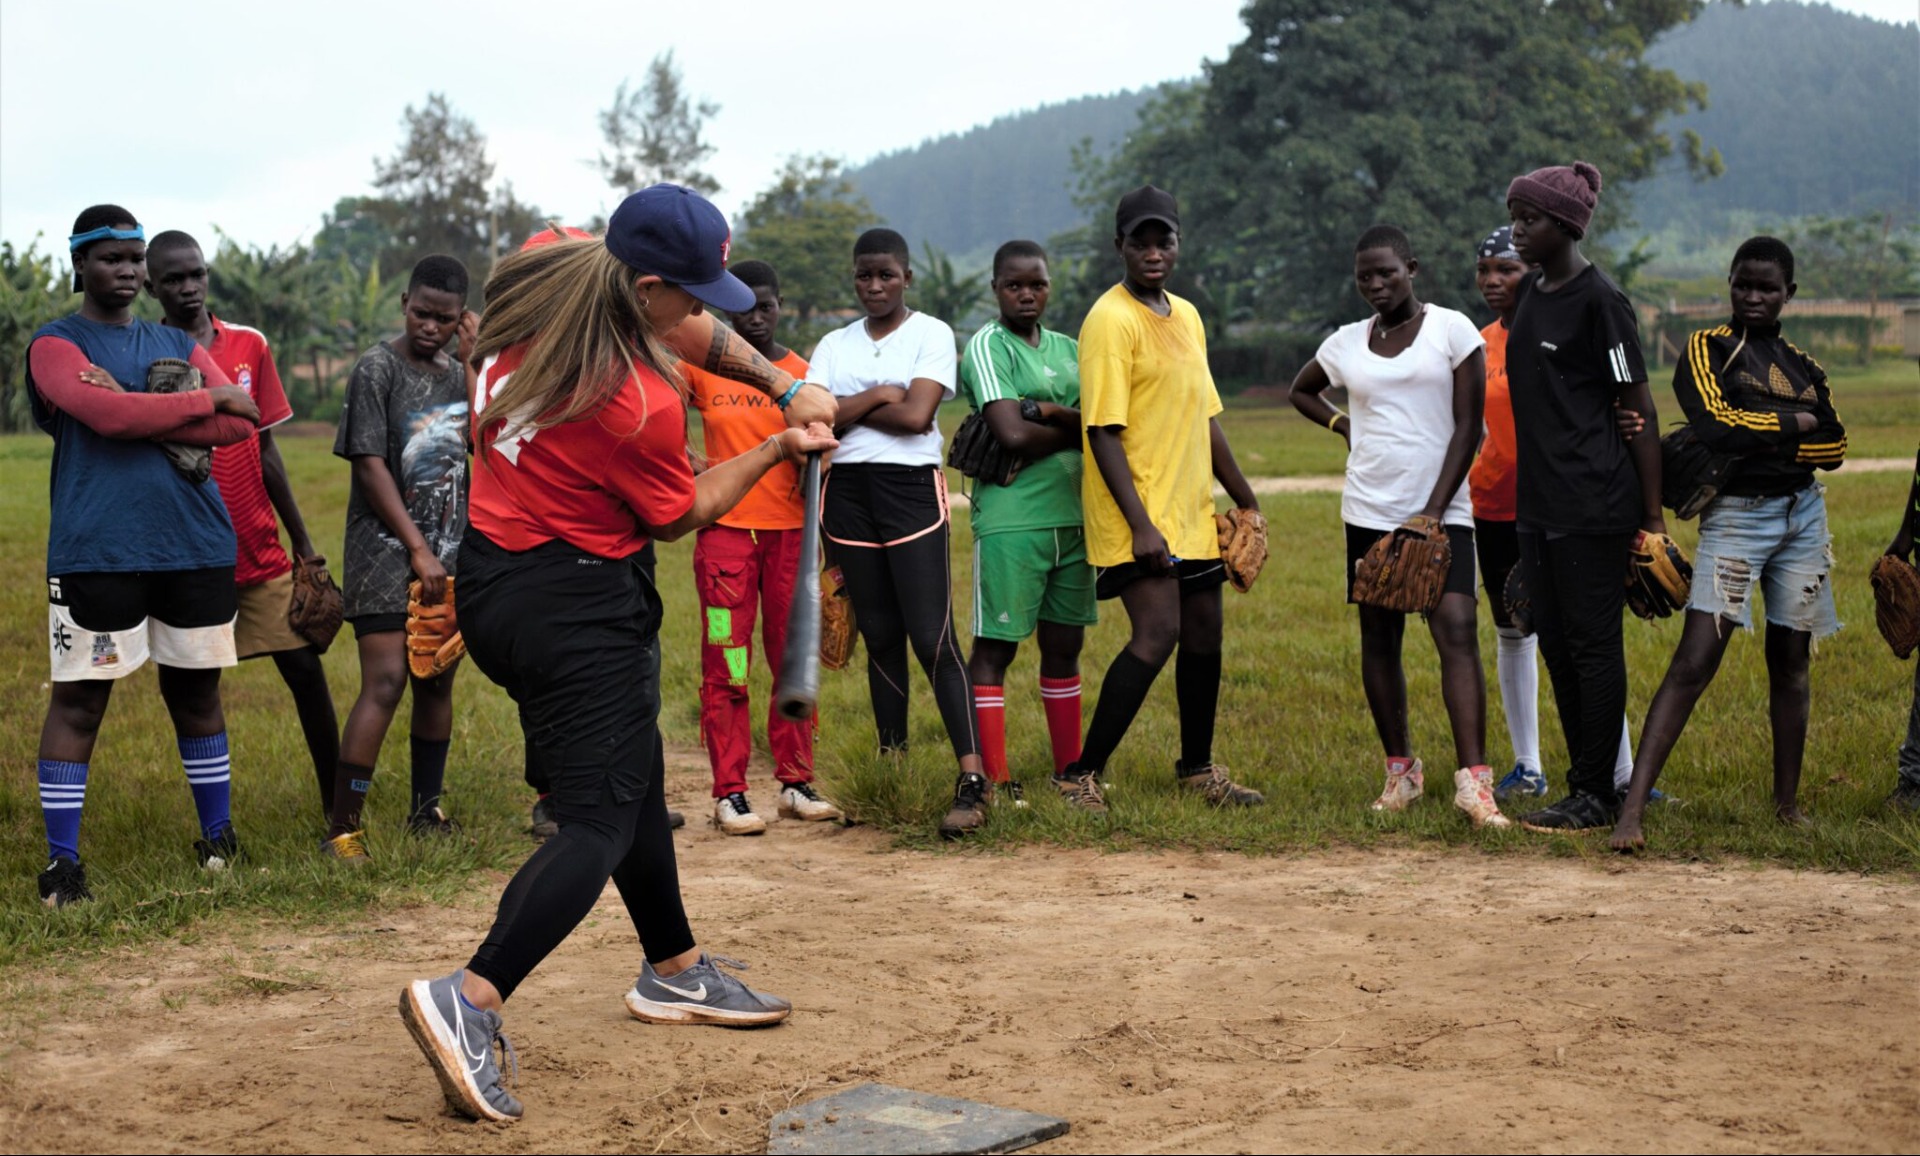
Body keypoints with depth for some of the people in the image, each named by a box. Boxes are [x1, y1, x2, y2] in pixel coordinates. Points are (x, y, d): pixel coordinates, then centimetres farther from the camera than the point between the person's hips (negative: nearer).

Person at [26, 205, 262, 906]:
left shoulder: (176, 345, 17)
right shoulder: (56, 343, 3)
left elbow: (241, 422, 1)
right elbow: (107, 414, -16)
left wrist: (139, 414, -10)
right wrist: (208, 400, -6)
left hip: (197, 547, 5)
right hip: (96, 553, -4)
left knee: (196, 692, 12)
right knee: (80, 699, -2)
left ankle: (218, 837, 24)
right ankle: (61, 863, 2)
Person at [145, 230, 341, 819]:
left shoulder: (250, 346, 6)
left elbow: (266, 450, 11)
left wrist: (302, 542, 11)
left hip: (261, 553, 3)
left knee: (306, 671, 0)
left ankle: (335, 804, 8)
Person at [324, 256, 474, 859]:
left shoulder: (460, 376, 12)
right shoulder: (377, 369, -6)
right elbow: (370, 466, -11)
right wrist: (418, 549, -14)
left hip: (448, 558, 6)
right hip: (386, 553, -6)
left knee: (437, 681, 9)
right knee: (385, 682, -14)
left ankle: (426, 811, 21)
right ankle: (342, 829, -11)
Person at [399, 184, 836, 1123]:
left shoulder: (537, 275, -4)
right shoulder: (641, 405, -26)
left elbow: (701, 333, 12)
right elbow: (678, 516, -5)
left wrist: (785, 386, 6)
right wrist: (779, 448, 4)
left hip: (492, 580, 10)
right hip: (578, 606, -10)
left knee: (634, 774, 22)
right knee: (603, 821, -6)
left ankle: (675, 971, 36)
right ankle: (469, 1000, -21)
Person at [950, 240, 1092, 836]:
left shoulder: (1069, 350, 15)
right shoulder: (986, 347, -5)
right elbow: (1013, 435, -17)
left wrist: (1053, 414, -15)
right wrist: (1078, 427, -3)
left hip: (1074, 516, 7)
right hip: (1012, 520, -7)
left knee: (1064, 646, 12)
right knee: (995, 647, -8)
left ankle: (1070, 772, 21)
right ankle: (981, 783, -7)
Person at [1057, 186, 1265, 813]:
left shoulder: (1186, 316, 14)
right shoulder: (1111, 319, -12)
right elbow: (1104, 432, -17)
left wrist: (1246, 500, 22)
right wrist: (1139, 524, -23)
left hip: (1191, 512, 8)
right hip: (1138, 516, -8)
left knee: (1203, 635, 13)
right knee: (1158, 634, -17)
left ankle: (1197, 769, 29)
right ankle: (1080, 776, -10)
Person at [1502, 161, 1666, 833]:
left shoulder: (1599, 300, -11)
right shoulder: (1531, 292, 13)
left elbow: (1639, 410, -10)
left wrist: (1653, 515, -11)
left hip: (1594, 506, -9)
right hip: (1537, 502, 9)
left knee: (1593, 647, -2)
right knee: (1556, 646, 12)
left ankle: (1596, 797, 4)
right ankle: (1586, 786, 21)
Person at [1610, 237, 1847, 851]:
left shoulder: (1803, 364, 15)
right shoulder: (1706, 348, 1)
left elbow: (1834, 445, 2)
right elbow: (1715, 425, -16)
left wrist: (1758, 439, -11)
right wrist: (1796, 421, -5)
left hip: (1802, 517, 5)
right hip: (1735, 517, -5)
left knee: (1790, 662, 9)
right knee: (1693, 662, -14)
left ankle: (1787, 804, 20)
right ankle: (1633, 809, -17)